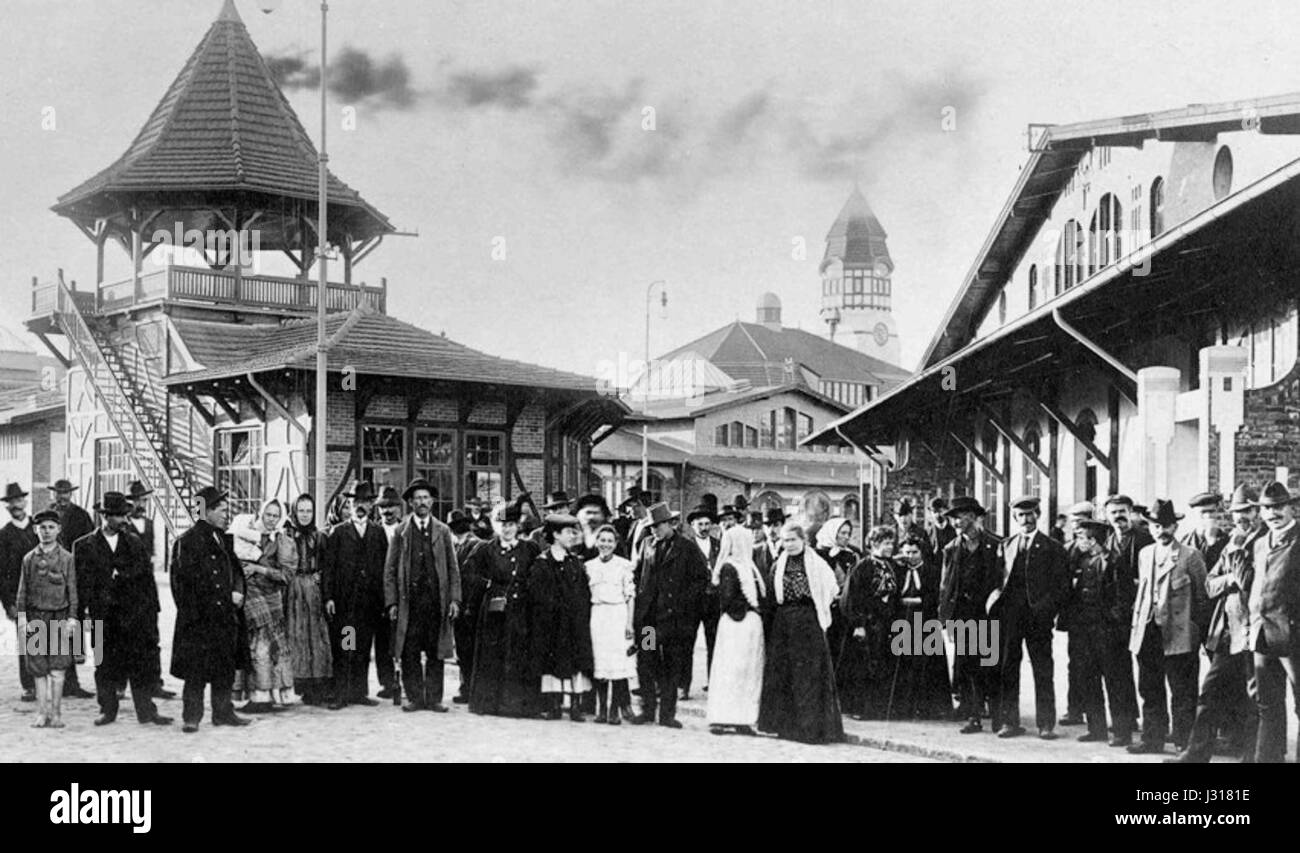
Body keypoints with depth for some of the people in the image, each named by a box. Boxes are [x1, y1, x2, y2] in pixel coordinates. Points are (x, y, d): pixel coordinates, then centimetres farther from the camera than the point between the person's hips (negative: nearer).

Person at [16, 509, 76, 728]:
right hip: (35, 618, 2)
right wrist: (21, 617, 0)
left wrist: (72, 618, -5)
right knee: (38, 669, 3)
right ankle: (42, 713, 10)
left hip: (60, 617, -2)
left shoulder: (66, 558, 3)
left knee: (57, 668, -7)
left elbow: (72, 590, 2)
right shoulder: (29, 559, 7)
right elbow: (22, 590, 8)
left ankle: (56, 713, -1)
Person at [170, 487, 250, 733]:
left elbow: (235, 570, 21)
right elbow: (181, 581, -11)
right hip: (199, 618, -7)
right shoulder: (187, 541, -9)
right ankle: (192, 717, 3)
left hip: (225, 616, 7)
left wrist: (237, 592, 1)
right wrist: (191, 613, -15)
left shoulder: (225, 539, 13)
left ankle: (223, 712, 20)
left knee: (225, 667, 11)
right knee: (195, 670, -4)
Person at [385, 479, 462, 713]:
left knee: (436, 653, 2)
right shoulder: (401, 532, 7)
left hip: (436, 600, 1)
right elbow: (390, 569, 6)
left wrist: (454, 599, 0)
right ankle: (414, 697, 6)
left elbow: (453, 568, 10)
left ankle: (434, 698, 7)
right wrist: (392, 602, -2)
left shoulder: (442, 531, 11)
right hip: (409, 601, -1)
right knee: (409, 653, -2)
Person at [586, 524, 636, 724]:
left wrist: (629, 623, -6)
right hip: (596, 616, 3)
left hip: (618, 615, -3)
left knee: (618, 662, -8)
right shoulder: (589, 566, 10)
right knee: (599, 662, 1)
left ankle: (615, 710, -5)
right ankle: (602, 709, 7)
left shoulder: (624, 565, 1)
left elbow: (630, 596, 0)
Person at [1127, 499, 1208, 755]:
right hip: (1148, 629, 6)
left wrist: (1197, 626, -3)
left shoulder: (1190, 555, -4)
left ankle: (1184, 741, 6)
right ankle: (1153, 740, 16)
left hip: (1178, 634, -6)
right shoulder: (1145, 554, 15)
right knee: (1150, 690, 9)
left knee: (1182, 692, 0)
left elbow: (1201, 594, -2)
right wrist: (1138, 622, 13)